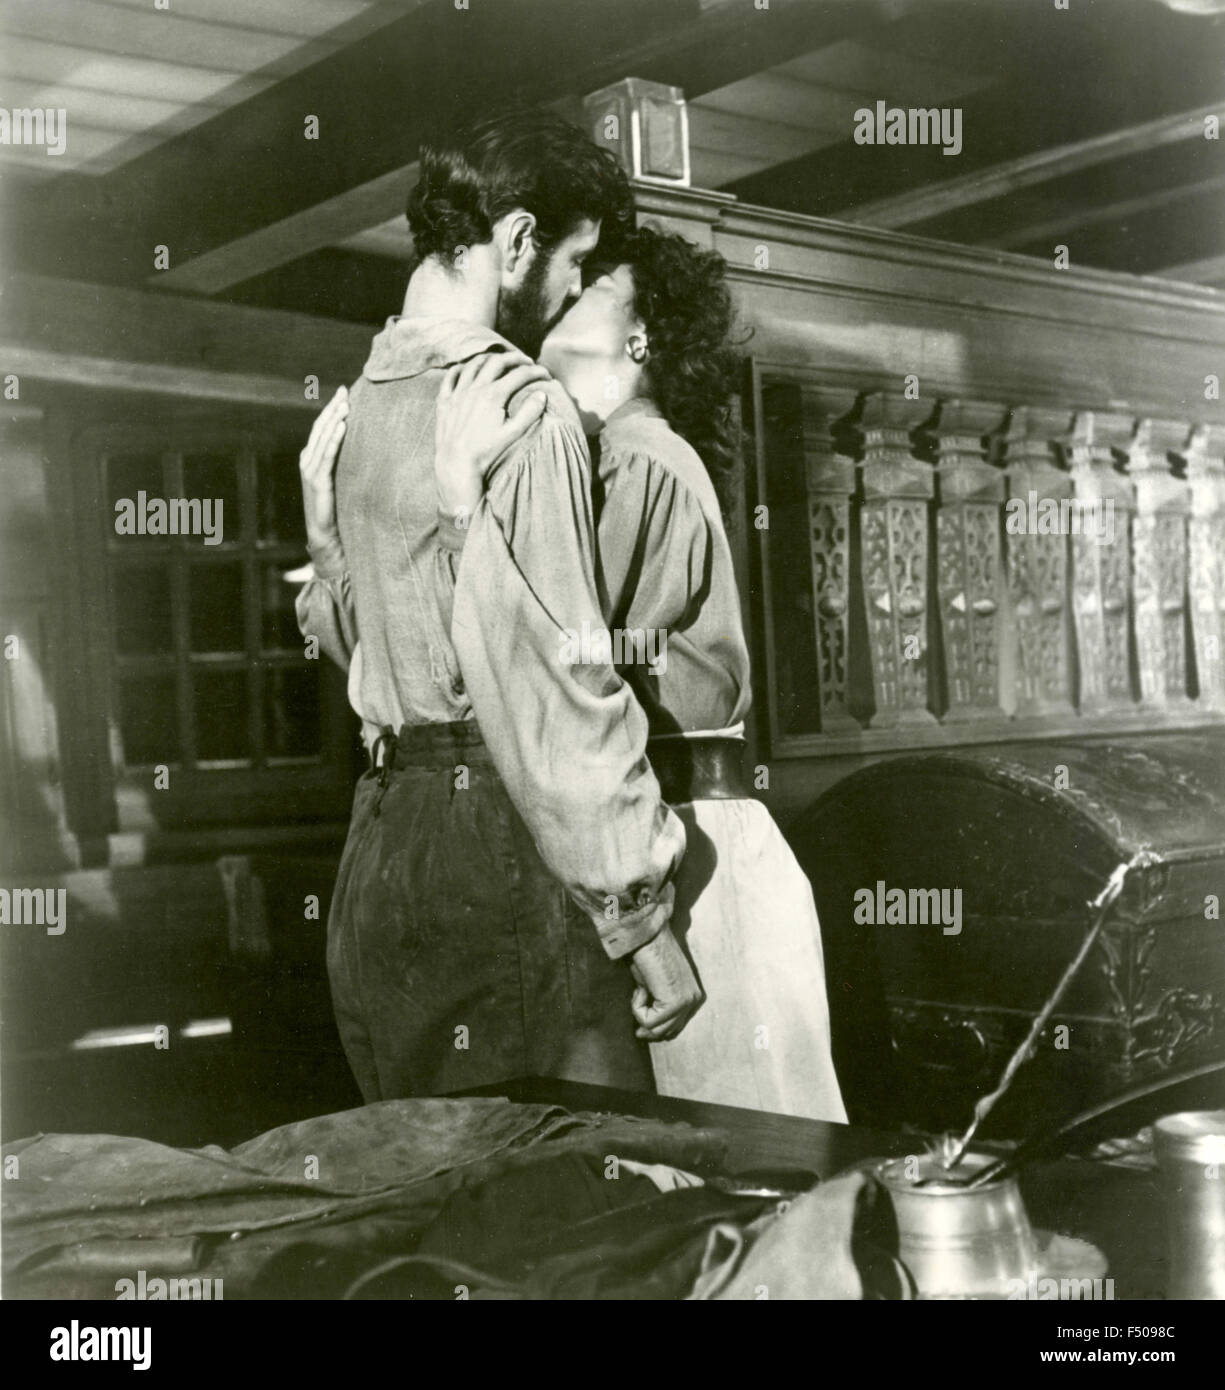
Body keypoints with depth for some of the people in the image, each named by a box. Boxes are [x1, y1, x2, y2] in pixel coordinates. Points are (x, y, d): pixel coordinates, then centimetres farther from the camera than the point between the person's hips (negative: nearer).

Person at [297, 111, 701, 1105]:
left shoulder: (361, 403, 13)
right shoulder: (521, 408, -11)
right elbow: (557, 685, -15)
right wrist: (643, 918, -12)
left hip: (380, 838, 9)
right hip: (495, 841, -8)